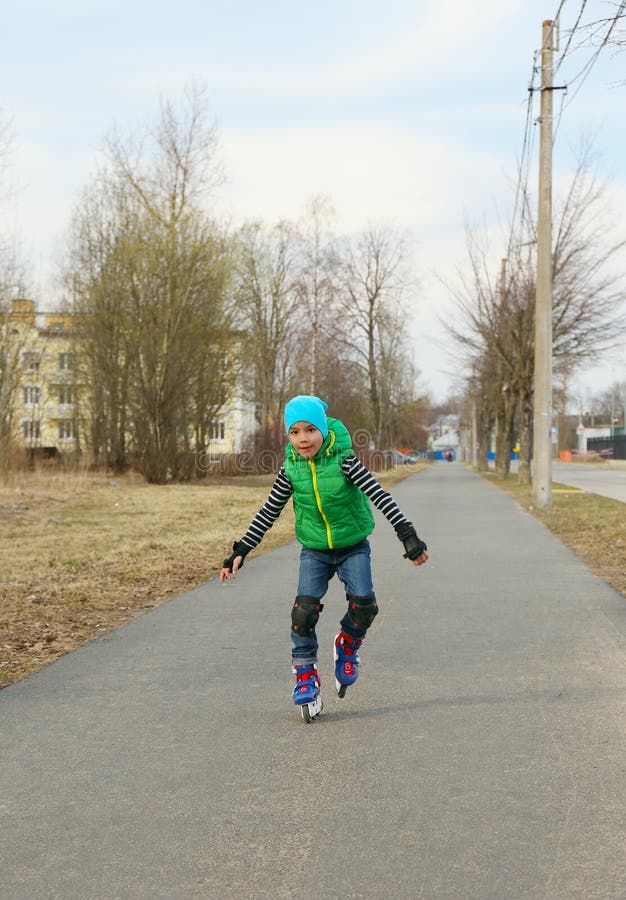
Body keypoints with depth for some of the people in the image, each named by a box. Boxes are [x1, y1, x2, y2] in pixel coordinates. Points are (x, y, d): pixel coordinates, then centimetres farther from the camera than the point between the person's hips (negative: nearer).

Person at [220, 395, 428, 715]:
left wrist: (408, 535, -26)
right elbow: (268, 512, 2)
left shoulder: (343, 460, -16)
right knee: (305, 607, -16)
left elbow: (380, 496, -19)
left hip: (353, 547, -2)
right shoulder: (291, 469, -7)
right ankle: (305, 675, 2)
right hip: (315, 551, 2)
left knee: (363, 602, -21)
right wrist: (241, 551, 0)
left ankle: (347, 645, 12)